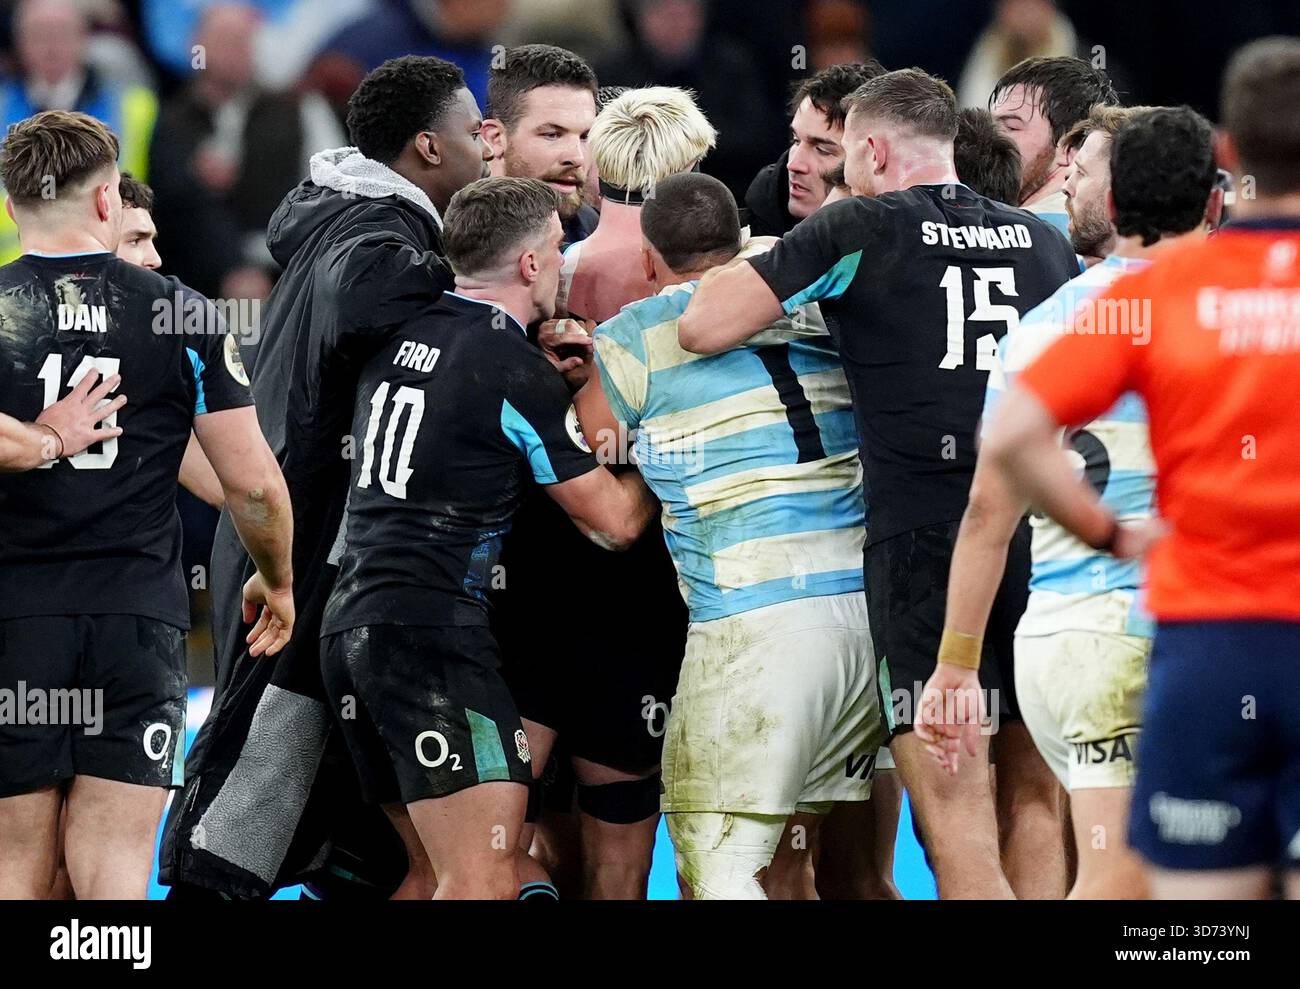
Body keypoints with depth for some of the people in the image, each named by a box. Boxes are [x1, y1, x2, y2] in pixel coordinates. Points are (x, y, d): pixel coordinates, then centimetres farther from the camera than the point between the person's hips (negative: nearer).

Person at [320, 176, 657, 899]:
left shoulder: (401, 335, 11)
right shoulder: (520, 373, -9)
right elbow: (614, 521, -2)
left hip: (350, 621, 8)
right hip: (435, 634, -8)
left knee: (441, 871, 14)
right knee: (487, 881, -11)